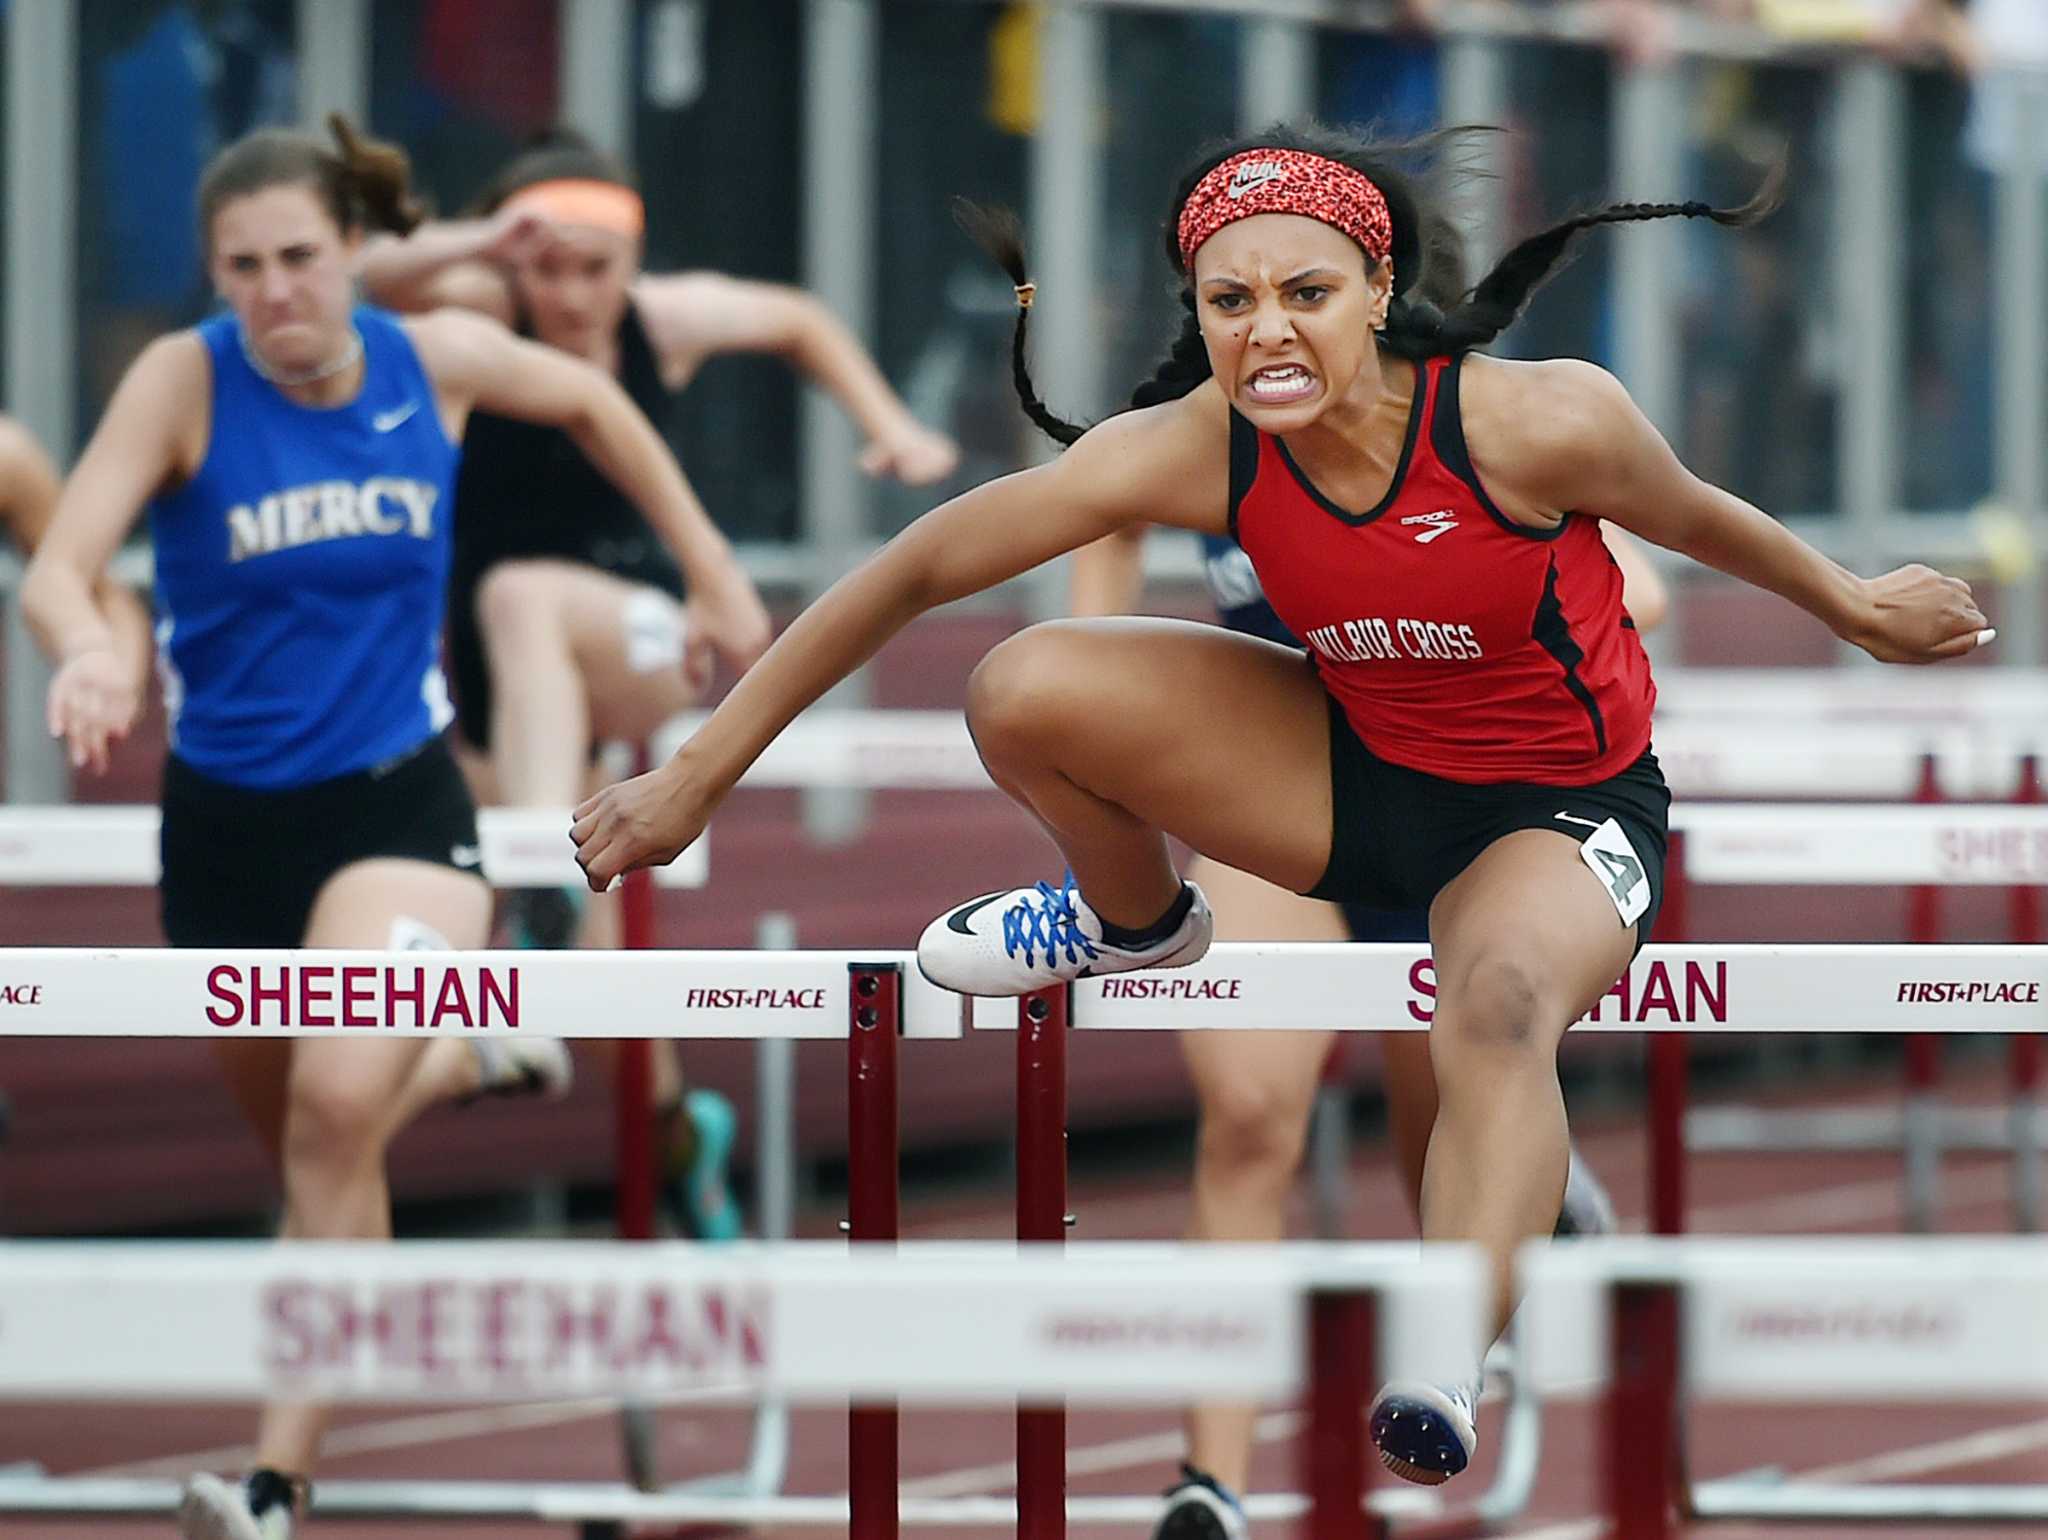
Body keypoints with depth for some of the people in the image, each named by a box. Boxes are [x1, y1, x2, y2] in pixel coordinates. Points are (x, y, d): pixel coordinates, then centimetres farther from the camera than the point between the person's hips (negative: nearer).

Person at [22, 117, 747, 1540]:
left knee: (337, 1107, -25)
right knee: (310, 1135, 19)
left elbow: (588, 400, 16)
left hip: (396, 807, -1)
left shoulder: (440, 360, -6)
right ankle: (472, 1049, 55)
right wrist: (89, 650, -47)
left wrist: (703, 555, 17)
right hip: (226, 822, 2)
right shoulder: (186, 381, -13)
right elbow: (60, 568, -25)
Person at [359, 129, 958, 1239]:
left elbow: (798, 322, 18)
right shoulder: (485, 318, -11)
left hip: (641, 645, -1)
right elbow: (378, 278, -34)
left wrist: (890, 426, 8)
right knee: (590, 942, 2)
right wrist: (480, 244, -53)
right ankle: (675, 1128, 30)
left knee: (520, 598, -37)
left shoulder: (666, 320, -3)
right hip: (510, 685, 1)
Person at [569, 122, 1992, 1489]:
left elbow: (1692, 519, -7)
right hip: (1354, 773, 4)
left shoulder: (1538, 422, -29)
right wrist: (697, 775, -11)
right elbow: (917, 569, -13)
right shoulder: (1193, 451, -21)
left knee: (1499, 1009, -38)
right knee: (1026, 695, -14)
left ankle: (1447, 1372, -55)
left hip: (1565, 811, -4)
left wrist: (1856, 609, 12)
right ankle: (1138, 921, 19)